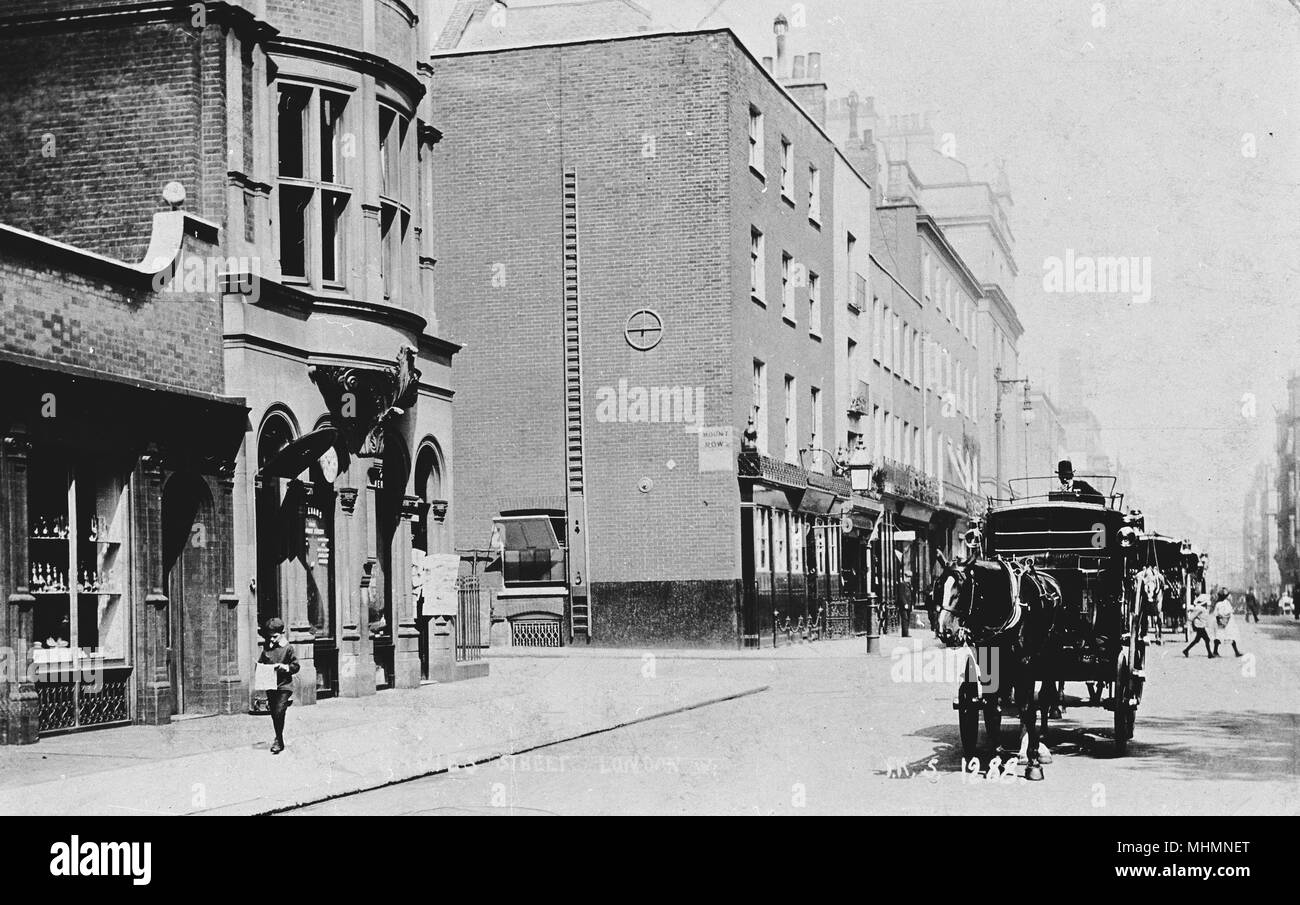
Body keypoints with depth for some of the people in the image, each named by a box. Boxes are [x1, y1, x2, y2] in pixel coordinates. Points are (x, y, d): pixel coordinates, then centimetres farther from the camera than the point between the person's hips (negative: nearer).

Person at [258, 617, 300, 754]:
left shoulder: (287, 648, -5)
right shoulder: (266, 648, 7)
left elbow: (296, 666, -3)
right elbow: (260, 664, 16)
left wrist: (284, 667, -19)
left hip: (284, 686, -5)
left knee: (279, 712, -17)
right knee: (274, 714, 10)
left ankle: (278, 740, -5)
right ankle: (279, 742, 23)